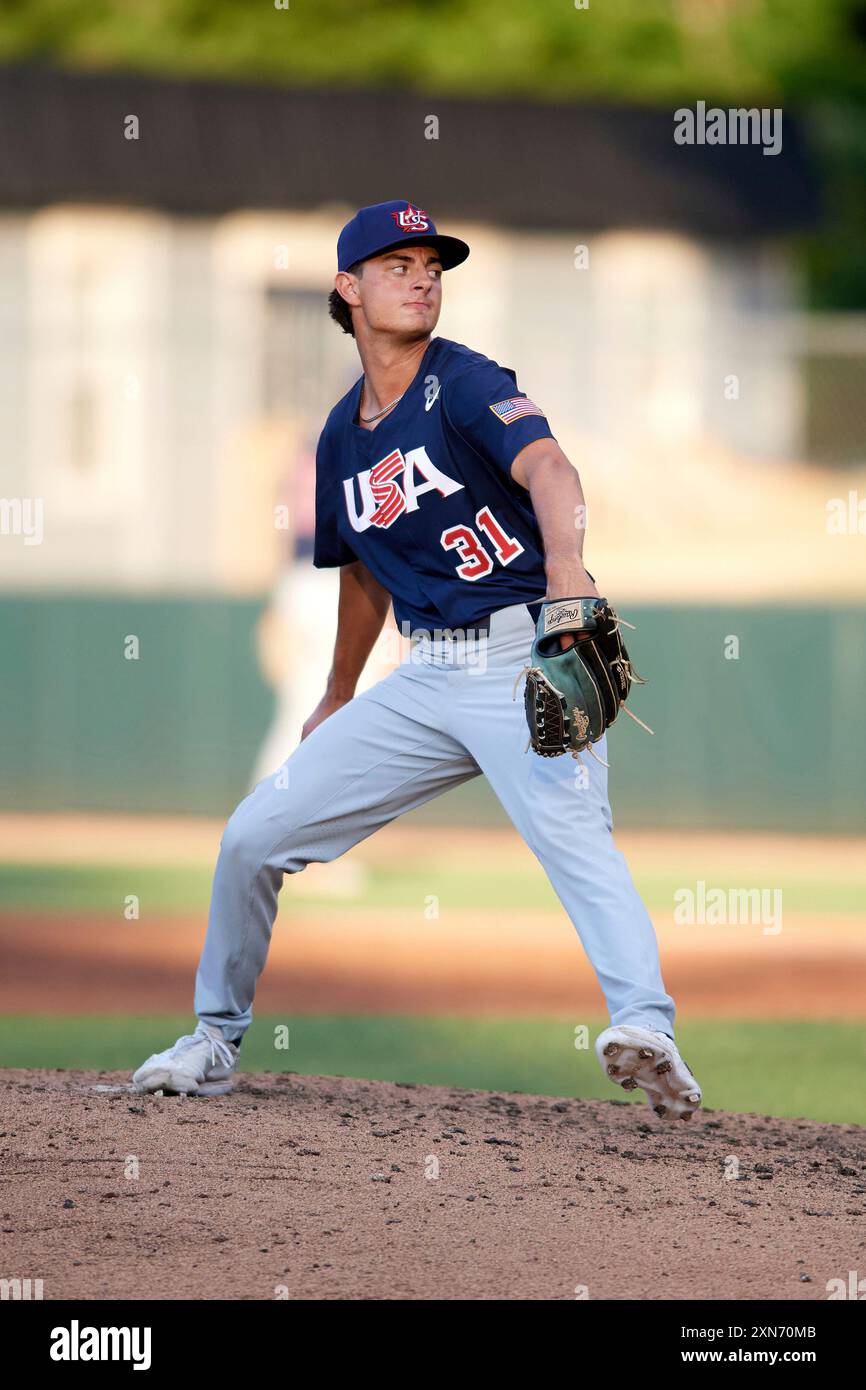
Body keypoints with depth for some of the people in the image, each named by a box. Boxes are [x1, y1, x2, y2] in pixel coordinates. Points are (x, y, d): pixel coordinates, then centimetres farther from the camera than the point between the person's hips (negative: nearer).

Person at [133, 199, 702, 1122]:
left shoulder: (465, 385, -9)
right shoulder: (342, 438, 12)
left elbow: (546, 466, -29)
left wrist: (564, 562, -50)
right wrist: (336, 705, 37)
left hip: (526, 656, -7)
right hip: (426, 680, 7)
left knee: (571, 831, -33)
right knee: (256, 835, 6)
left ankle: (645, 1028, -50)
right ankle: (216, 1041, 25)